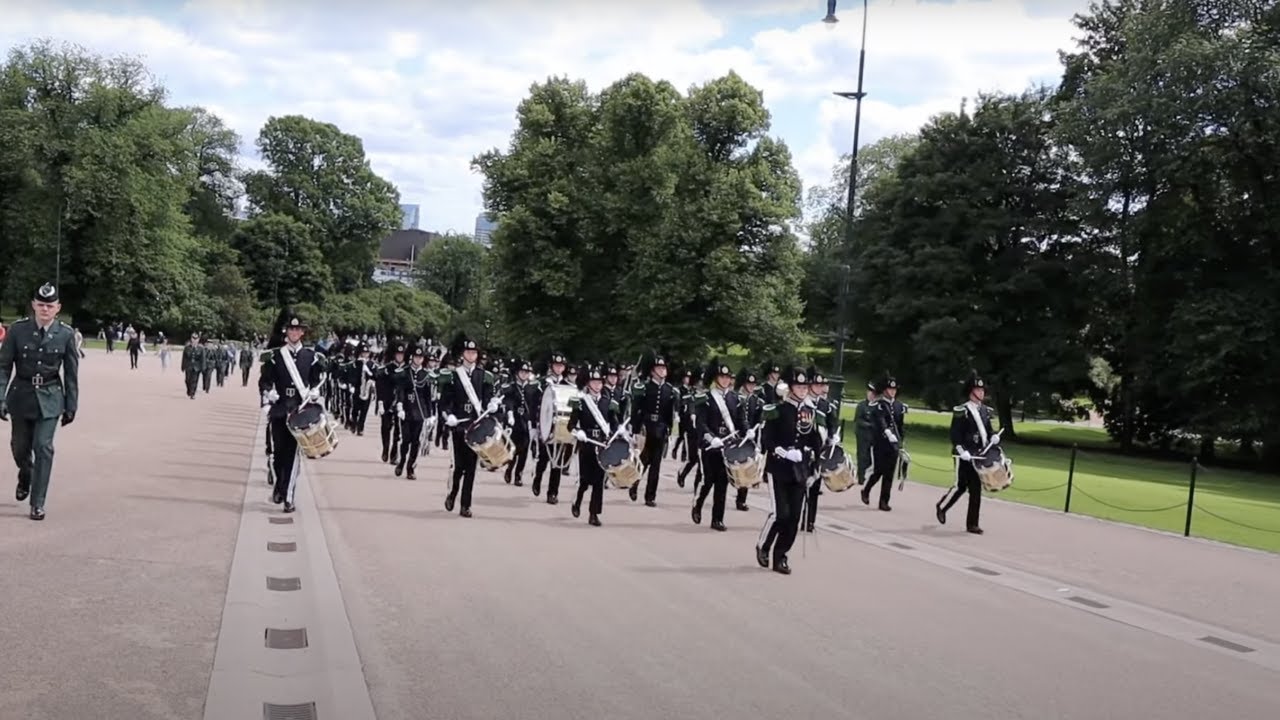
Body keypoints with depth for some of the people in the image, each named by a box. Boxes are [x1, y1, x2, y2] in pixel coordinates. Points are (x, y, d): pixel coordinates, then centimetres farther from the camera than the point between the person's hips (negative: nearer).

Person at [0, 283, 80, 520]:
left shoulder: (66, 334, -5)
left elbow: (71, 373, 0)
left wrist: (71, 405, 1)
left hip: (50, 398, -1)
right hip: (21, 395, 1)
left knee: (43, 447, -7)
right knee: (20, 446, 13)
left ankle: (38, 503, 1)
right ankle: (25, 477, 46)